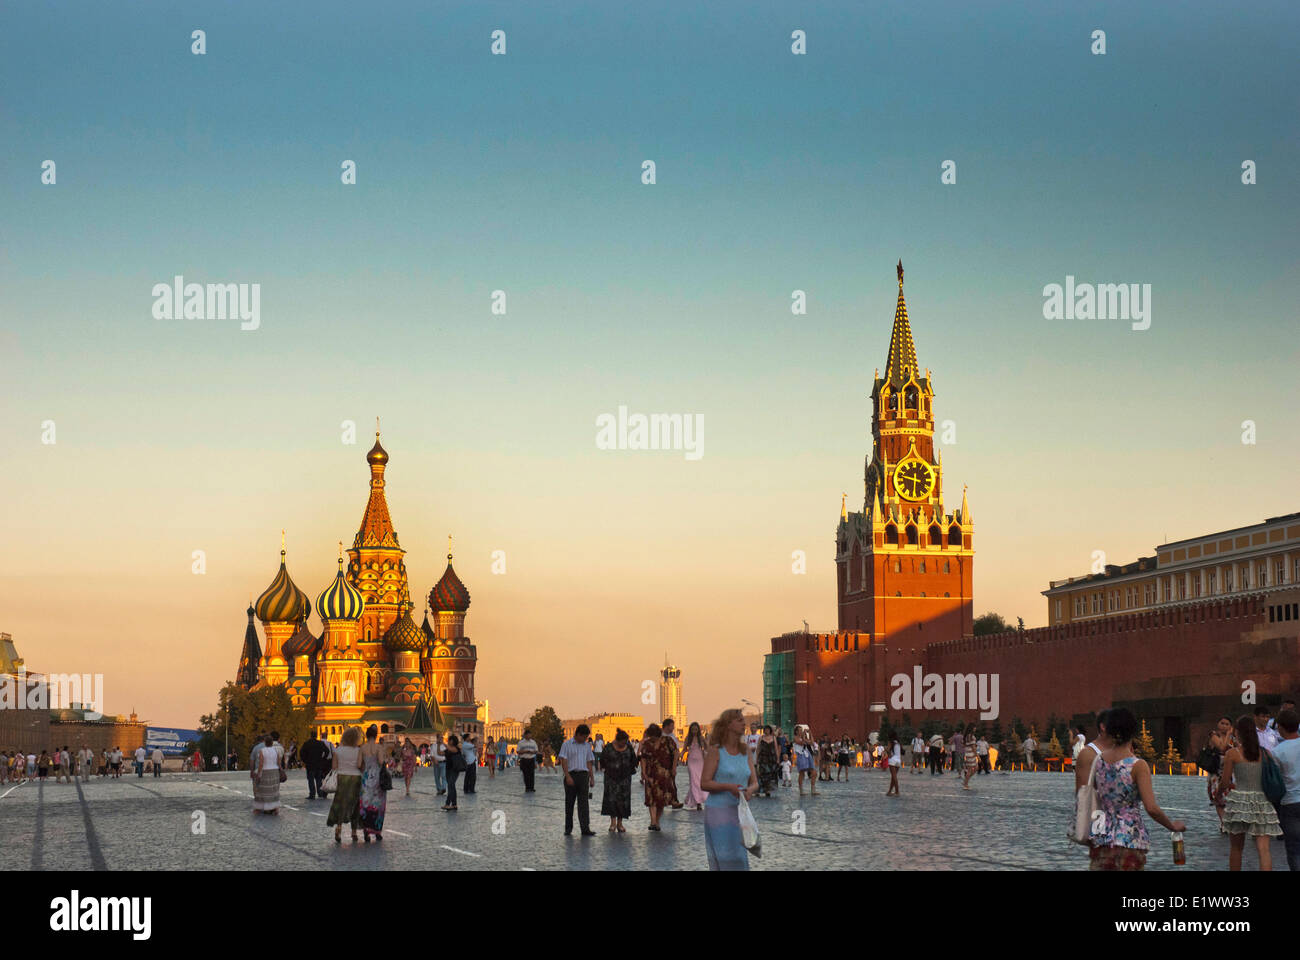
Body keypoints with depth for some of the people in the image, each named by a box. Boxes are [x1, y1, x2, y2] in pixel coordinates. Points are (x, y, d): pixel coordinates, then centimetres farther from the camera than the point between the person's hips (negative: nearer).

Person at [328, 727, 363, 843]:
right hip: (355, 778, 0)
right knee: (354, 806, 11)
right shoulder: (358, 750, -6)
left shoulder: (337, 750, -1)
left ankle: (338, 826, -20)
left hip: (341, 778, 0)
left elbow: (334, 767, -3)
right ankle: (354, 833, 16)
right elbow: (359, 765, -16)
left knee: (340, 804, 3)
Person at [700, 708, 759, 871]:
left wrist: (750, 790, -17)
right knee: (722, 859, -8)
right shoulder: (716, 751, -7)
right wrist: (728, 787, -25)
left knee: (739, 859, 6)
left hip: (739, 811, 5)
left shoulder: (746, 752, 8)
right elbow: (704, 783, -10)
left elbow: (754, 782, 7)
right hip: (718, 809, -5)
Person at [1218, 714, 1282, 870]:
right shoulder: (1264, 753, 4)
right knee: (1264, 848, -4)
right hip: (1262, 801, 2)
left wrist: (1219, 793, 19)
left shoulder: (1232, 754, -5)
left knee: (1236, 847, 14)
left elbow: (1225, 782, -3)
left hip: (1239, 800, -2)